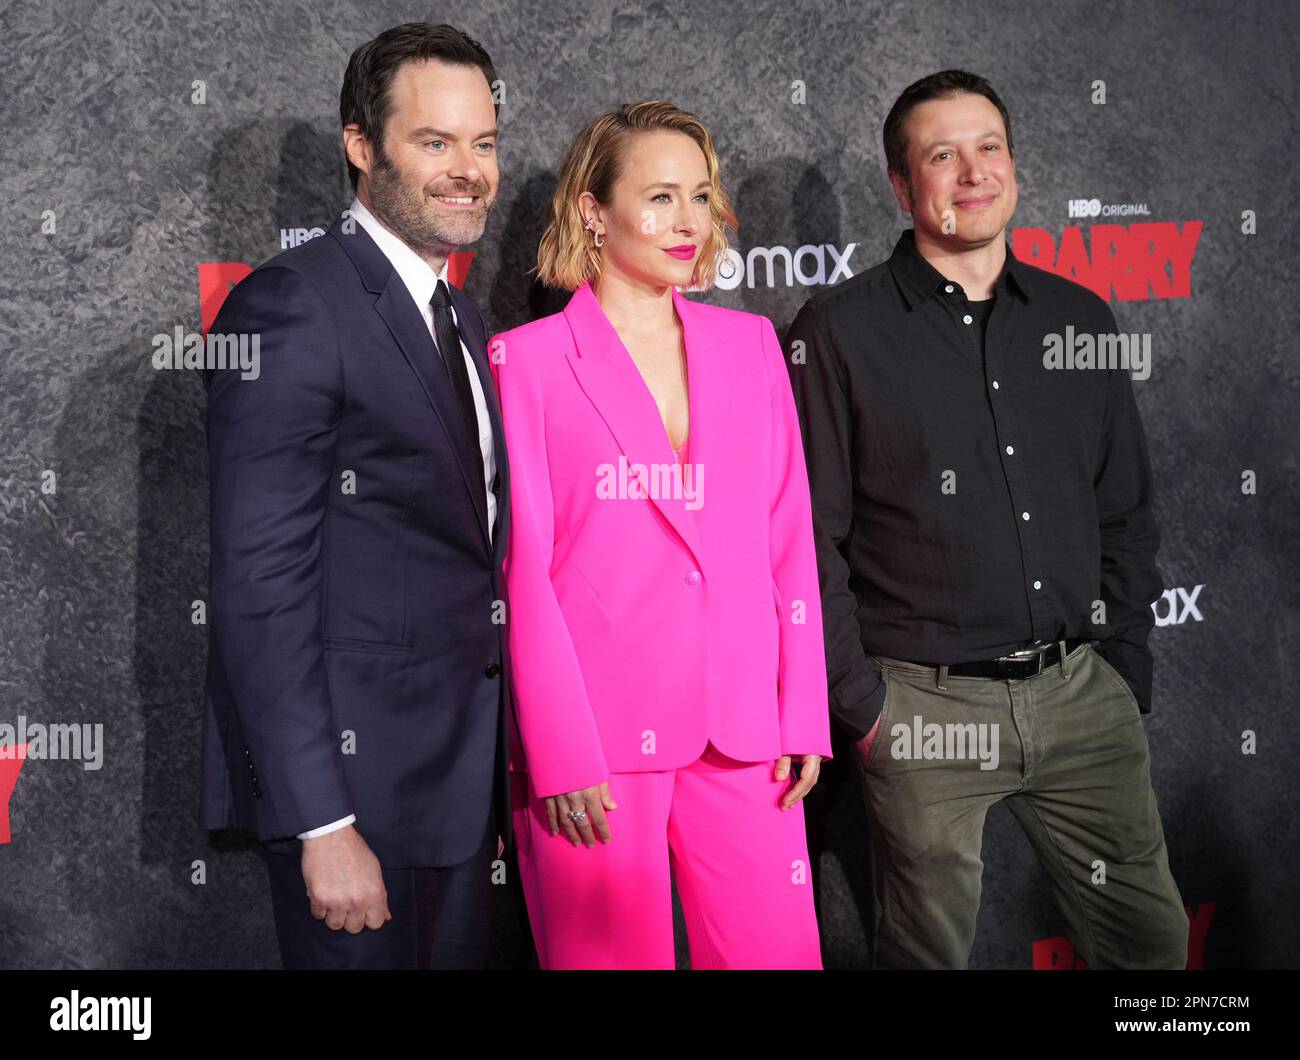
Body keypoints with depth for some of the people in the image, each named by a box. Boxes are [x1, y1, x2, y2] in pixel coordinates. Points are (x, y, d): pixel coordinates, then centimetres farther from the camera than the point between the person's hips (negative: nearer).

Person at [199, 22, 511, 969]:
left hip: (465, 774, 8)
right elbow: (260, 581, -19)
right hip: (354, 777, -8)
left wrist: (495, 752, 11)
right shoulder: (291, 305, -14)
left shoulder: (463, 320, 13)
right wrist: (320, 824, -21)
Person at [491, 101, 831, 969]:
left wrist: (804, 716, 6)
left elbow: (790, 539, 12)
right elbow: (524, 569, -3)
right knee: (613, 954, 4)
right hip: (594, 740, -3)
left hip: (743, 734, 4)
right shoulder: (528, 360, 0)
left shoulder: (750, 344, 12)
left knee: (778, 951, 3)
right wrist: (561, 754, -8)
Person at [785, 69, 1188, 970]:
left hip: (1082, 695, 4)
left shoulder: (1080, 318, 9)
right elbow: (810, 539, -5)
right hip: (927, 707, -4)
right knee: (930, 950, 8)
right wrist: (861, 703, -8)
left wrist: (1126, 673, 8)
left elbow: (1128, 514, 14)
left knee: (1151, 936, 11)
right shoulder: (839, 333, -4)